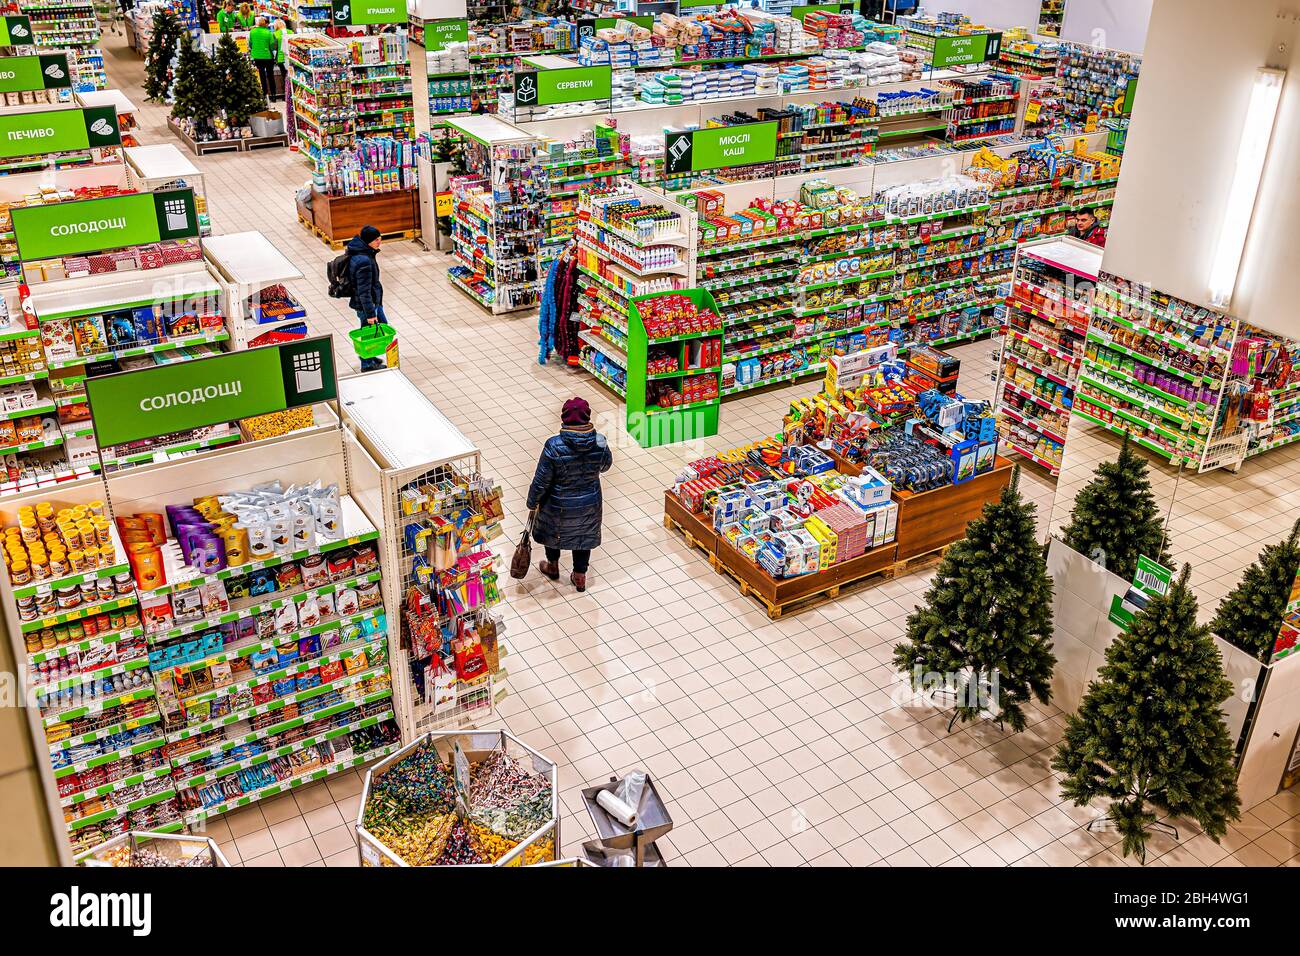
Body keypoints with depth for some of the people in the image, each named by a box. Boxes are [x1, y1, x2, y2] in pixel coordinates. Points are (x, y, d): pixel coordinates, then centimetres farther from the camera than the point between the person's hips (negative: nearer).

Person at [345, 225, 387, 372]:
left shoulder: (360, 251, -2)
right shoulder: (364, 262, -32)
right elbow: (364, 291, -27)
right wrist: (370, 313, -23)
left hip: (374, 300, 10)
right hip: (366, 304, -10)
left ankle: (369, 357, 38)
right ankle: (367, 364, 27)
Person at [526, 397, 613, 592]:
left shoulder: (554, 446, -30)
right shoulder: (600, 442, -20)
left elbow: (541, 481, -20)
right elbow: (606, 465, 1)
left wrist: (532, 502, -4)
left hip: (559, 506, -2)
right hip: (589, 504, 2)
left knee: (552, 532, 27)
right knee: (584, 536, 25)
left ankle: (553, 567, 49)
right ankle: (580, 577, 39)